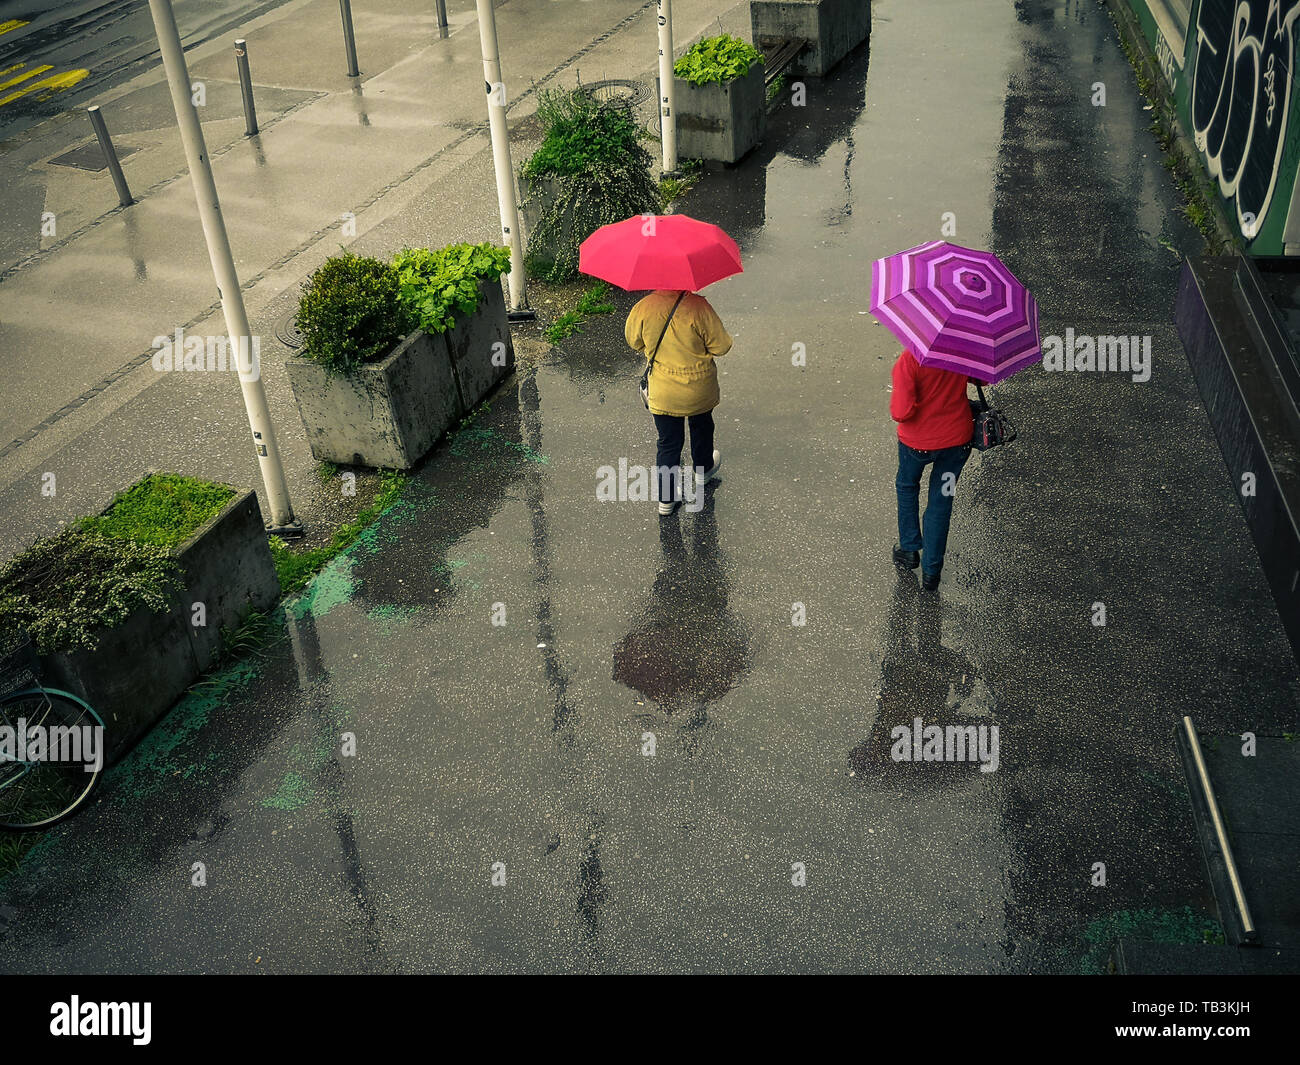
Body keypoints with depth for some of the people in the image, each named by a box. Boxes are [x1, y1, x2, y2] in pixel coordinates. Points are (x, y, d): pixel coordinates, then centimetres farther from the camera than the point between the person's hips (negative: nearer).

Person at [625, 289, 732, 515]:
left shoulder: (643, 307, -18)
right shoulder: (698, 306, -25)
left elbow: (633, 340, 2)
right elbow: (721, 346, -15)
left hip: (661, 392, 1)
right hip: (699, 390, -1)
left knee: (668, 442, 15)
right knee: (701, 427, 29)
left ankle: (667, 498, 21)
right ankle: (703, 469, 54)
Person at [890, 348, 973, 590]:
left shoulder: (909, 360, -26)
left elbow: (902, 412, -28)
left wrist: (895, 402, -8)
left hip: (917, 441, -3)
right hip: (957, 438, 3)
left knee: (907, 487, 28)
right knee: (941, 502, 15)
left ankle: (910, 549, 36)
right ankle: (931, 572, 21)